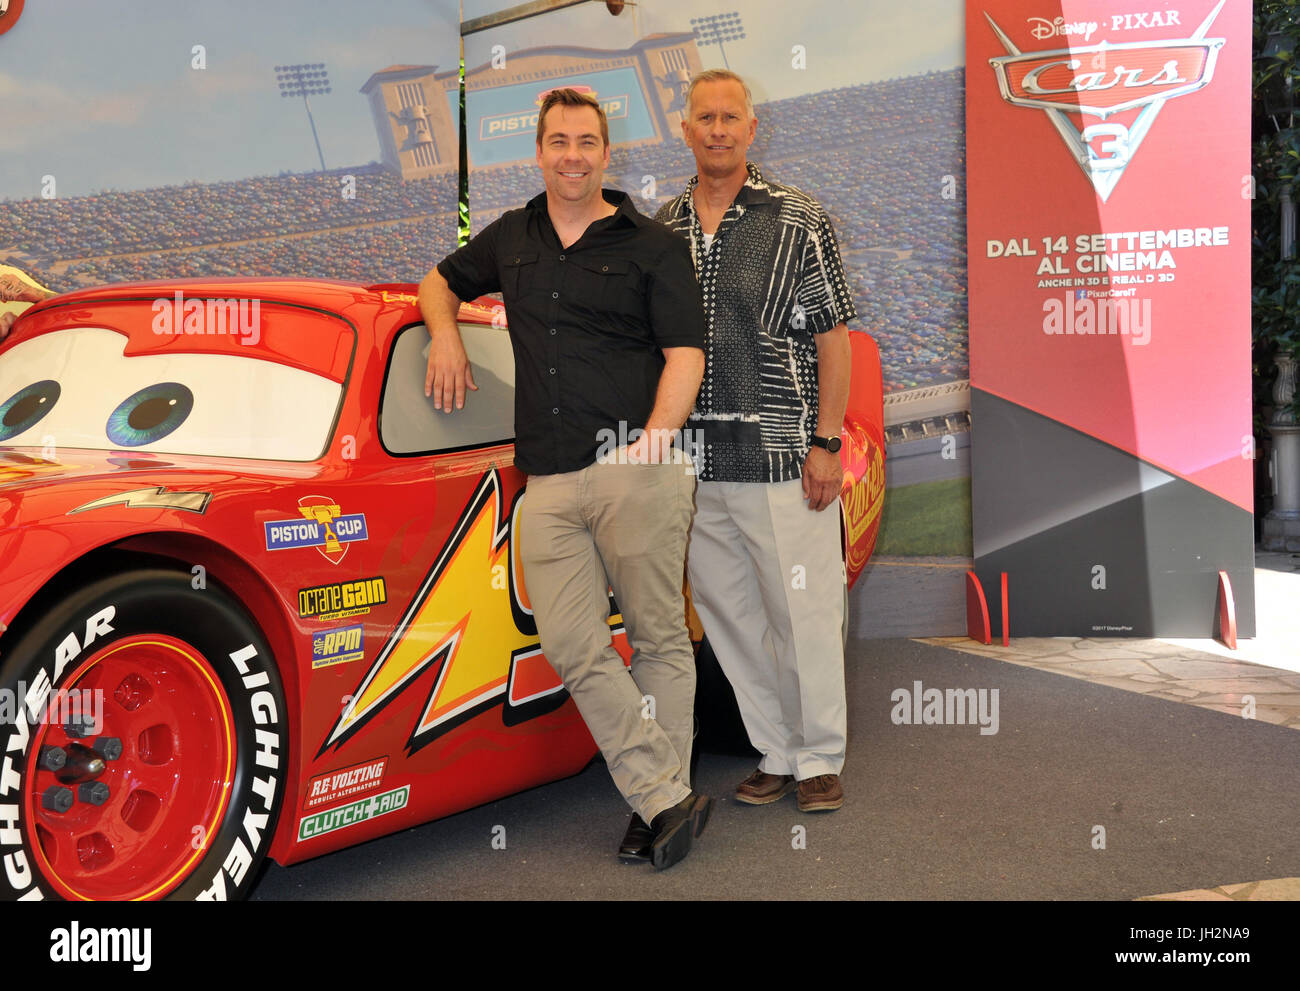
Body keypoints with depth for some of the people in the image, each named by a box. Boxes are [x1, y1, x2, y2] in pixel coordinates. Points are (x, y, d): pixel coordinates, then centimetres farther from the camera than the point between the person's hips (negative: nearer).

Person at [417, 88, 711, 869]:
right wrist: (446, 335, 15)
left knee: (659, 638, 1)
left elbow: (686, 353, -2)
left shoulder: (652, 246, 6)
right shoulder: (512, 239, 20)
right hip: (549, 483, 4)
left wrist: (656, 436, -17)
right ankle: (668, 801, 1)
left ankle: (666, 795, 12)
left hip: (636, 474, -4)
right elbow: (442, 281, 37)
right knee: (574, 645, -4)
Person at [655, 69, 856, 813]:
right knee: (729, 617, 10)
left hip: (779, 458, -4)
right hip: (695, 465, 5)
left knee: (804, 614, 1)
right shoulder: (661, 229, 11)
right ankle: (777, 754, 24)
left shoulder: (797, 220, -2)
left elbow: (834, 339, -4)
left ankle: (821, 759, 17)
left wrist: (826, 444, -10)